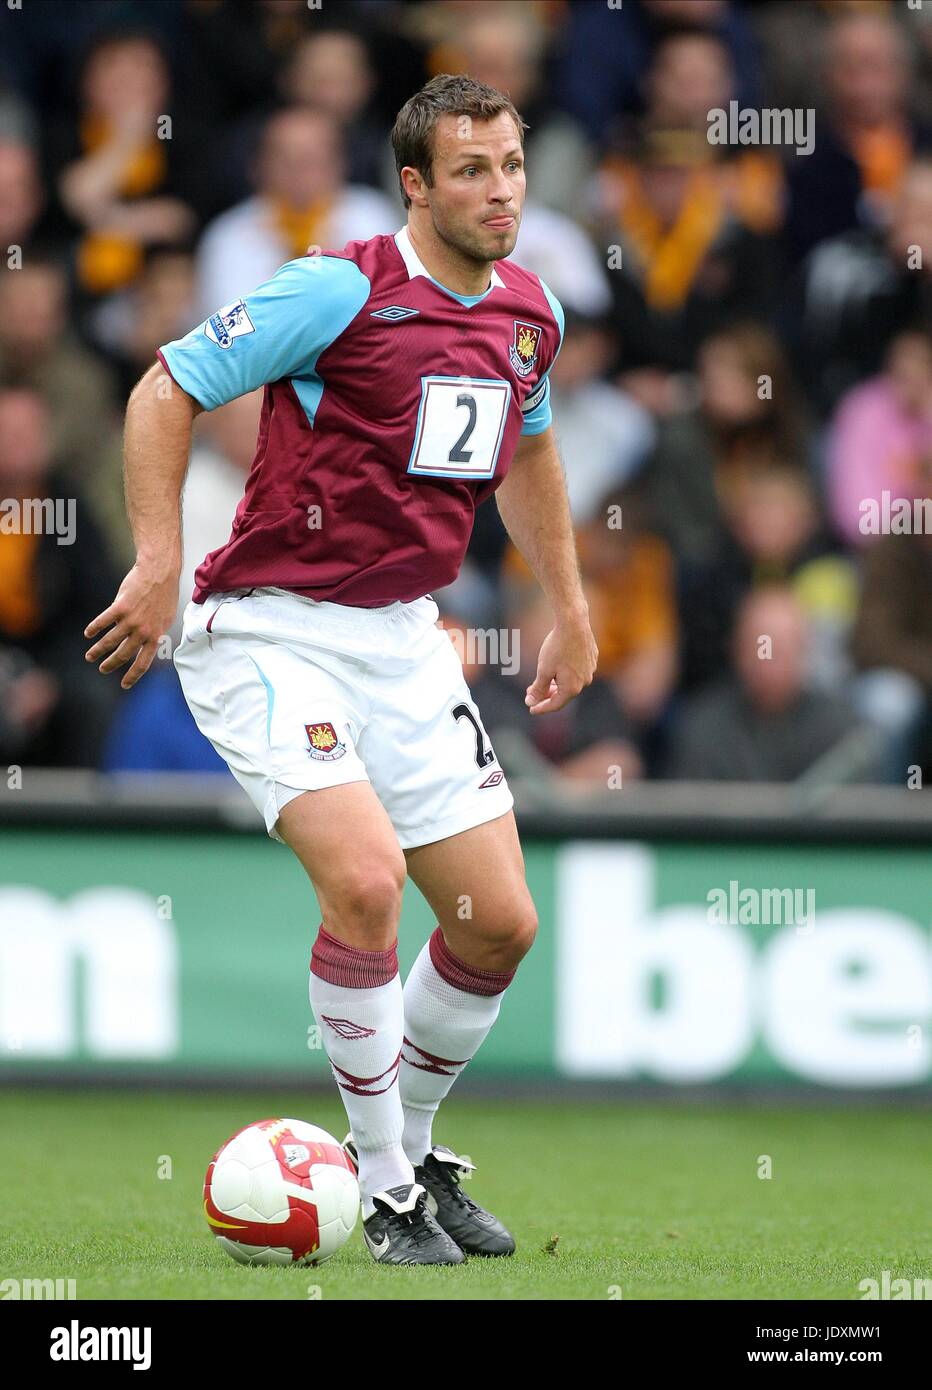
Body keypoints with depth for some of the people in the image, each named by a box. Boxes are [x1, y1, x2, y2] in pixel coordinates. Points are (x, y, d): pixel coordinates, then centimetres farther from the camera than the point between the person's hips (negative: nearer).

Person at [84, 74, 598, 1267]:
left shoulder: (528, 313, 6)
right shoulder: (342, 291, -16)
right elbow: (167, 389, -11)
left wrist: (569, 607, 28)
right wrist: (158, 561, -18)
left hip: (403, 641, 7)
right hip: (270, 633, -7)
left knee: (498, 923, 3)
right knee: (365, 879, -24)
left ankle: (409, 1145, 28)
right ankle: (387, 1192, -9)